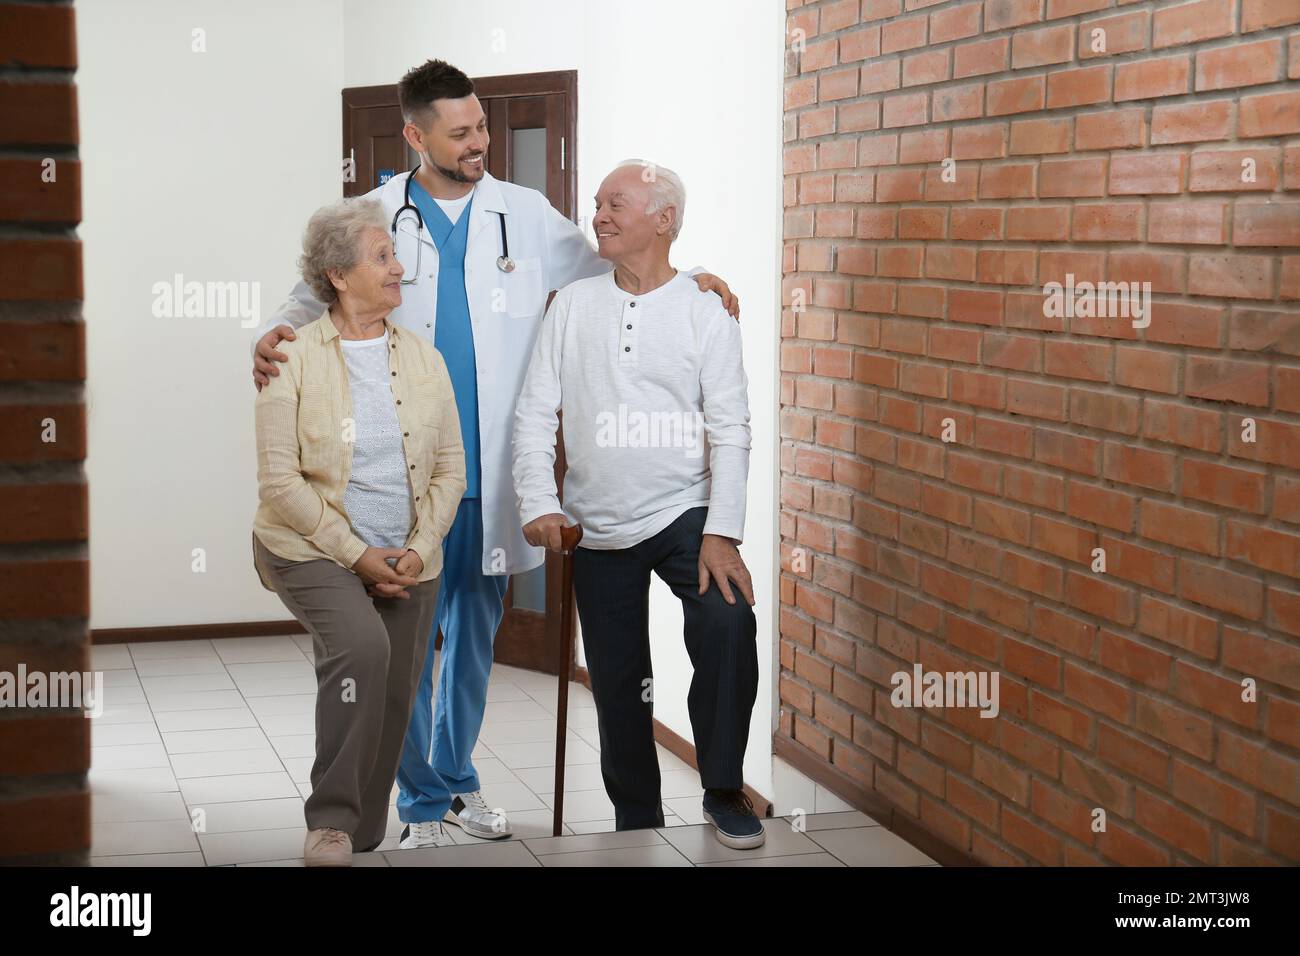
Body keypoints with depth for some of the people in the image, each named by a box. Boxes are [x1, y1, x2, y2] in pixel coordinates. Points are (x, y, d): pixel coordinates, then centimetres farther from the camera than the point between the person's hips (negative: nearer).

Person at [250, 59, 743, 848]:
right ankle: (421, 799, 18)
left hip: (491, 473, 3)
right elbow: (316, 301, 1)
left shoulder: (526, 215, 5)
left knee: (476, 634, 15)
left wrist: (688, 279, -3)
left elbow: (605, 273, 13)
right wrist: (275, 338, -21)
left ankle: (458, 778, 32)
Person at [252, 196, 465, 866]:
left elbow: (451, 468, 7)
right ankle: (330, 823, -20)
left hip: (407, 561, 5)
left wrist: (419, 549, -7)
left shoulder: (424, 358, 7)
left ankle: (363, 838, 23)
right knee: (362, 645, -30)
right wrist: (356, 554, -15)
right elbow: (280, 481, -11)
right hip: (312, 549, -5)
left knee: (392, 704, 4)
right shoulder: (292, 359, -6)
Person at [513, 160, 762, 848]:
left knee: (728, 625, -26)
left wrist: (722, 534, -16)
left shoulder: (705, 314, -1)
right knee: (617, 683, 7)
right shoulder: (572, 305, 6)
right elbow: (535, 412, 3)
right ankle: (637, 820, 25)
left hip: (685, 514, -3)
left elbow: (729, 432, -6)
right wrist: (537, 503, -11)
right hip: (598, 530, 3)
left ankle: (723, 794, -8)